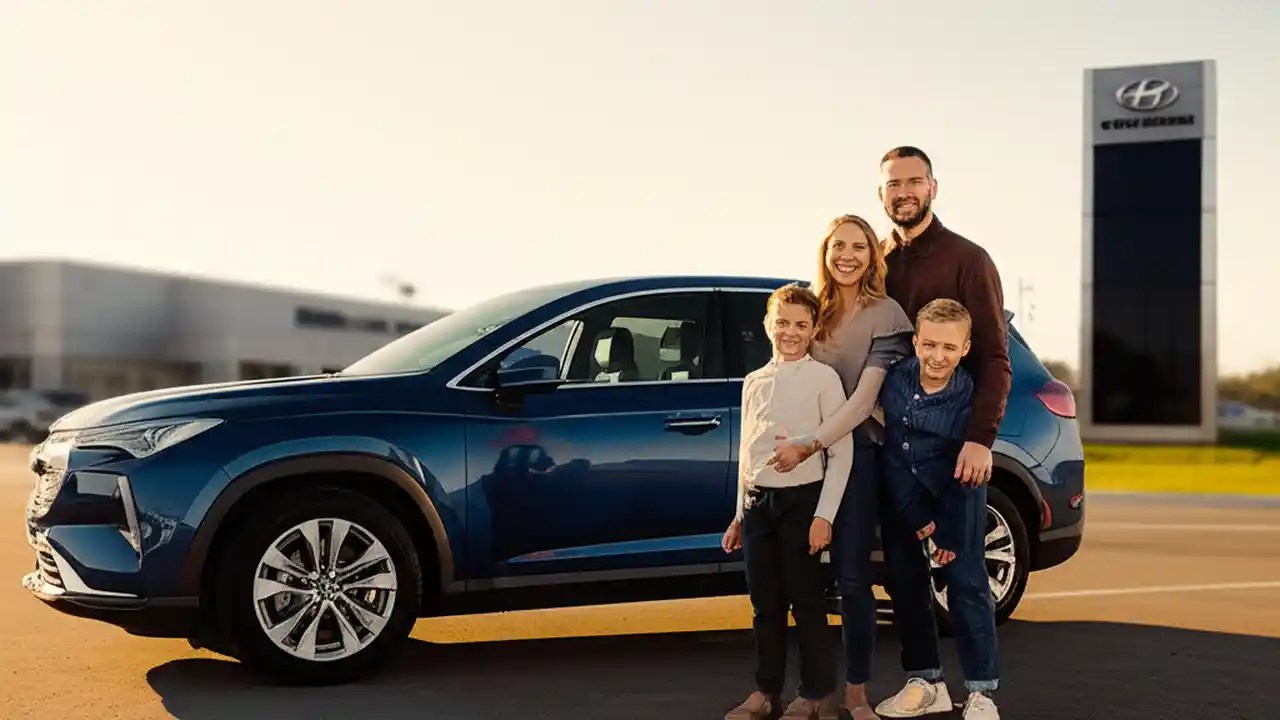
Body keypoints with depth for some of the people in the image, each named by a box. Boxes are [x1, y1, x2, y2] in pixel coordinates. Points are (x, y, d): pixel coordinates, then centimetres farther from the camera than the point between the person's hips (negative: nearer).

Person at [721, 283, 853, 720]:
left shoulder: (823, 378, -5)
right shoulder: (754, 382, 11)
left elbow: (842, 452, -7)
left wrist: (825, 514, -13)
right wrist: (740, 514, 16)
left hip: (801, 500, -5)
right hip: (757, 502, 5)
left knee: (807, 602, 3)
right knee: (765, 604, 10)